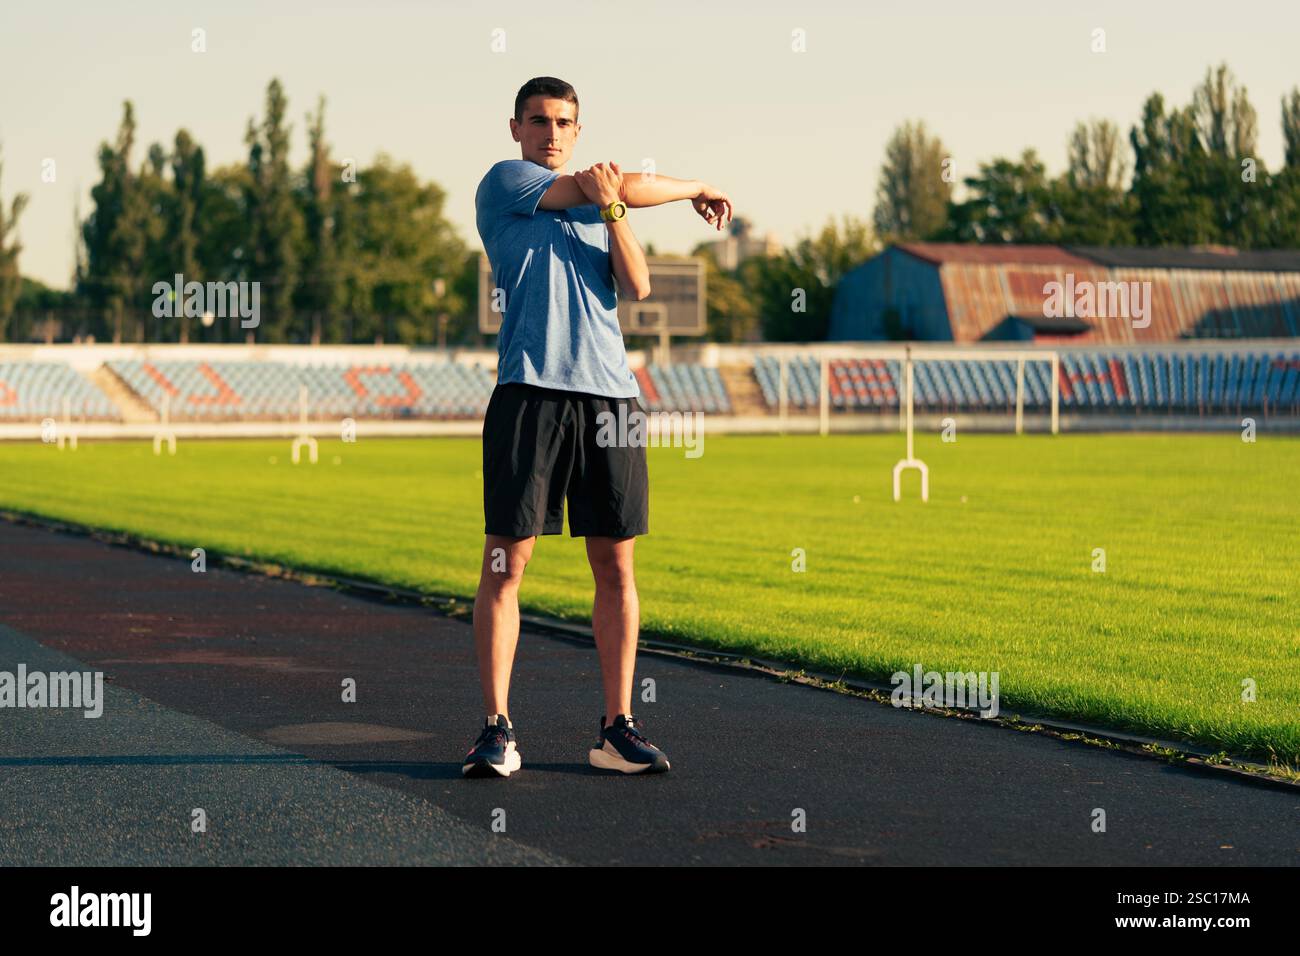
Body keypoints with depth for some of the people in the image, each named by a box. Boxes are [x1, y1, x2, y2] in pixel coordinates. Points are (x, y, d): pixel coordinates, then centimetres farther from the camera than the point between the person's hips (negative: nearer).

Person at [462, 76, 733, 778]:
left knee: (616, 566, 3)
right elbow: (629, 187, 2)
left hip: (609, 391, 5)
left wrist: (611, 208, -7)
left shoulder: (599, 210, 22)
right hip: (531, 390, -5)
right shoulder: (502, 183, 6)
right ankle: (496, 731, -2)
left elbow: (636, 286, 5)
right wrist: (696, 188, 16)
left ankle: (618, 729, 8)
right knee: (506, 561, -6)